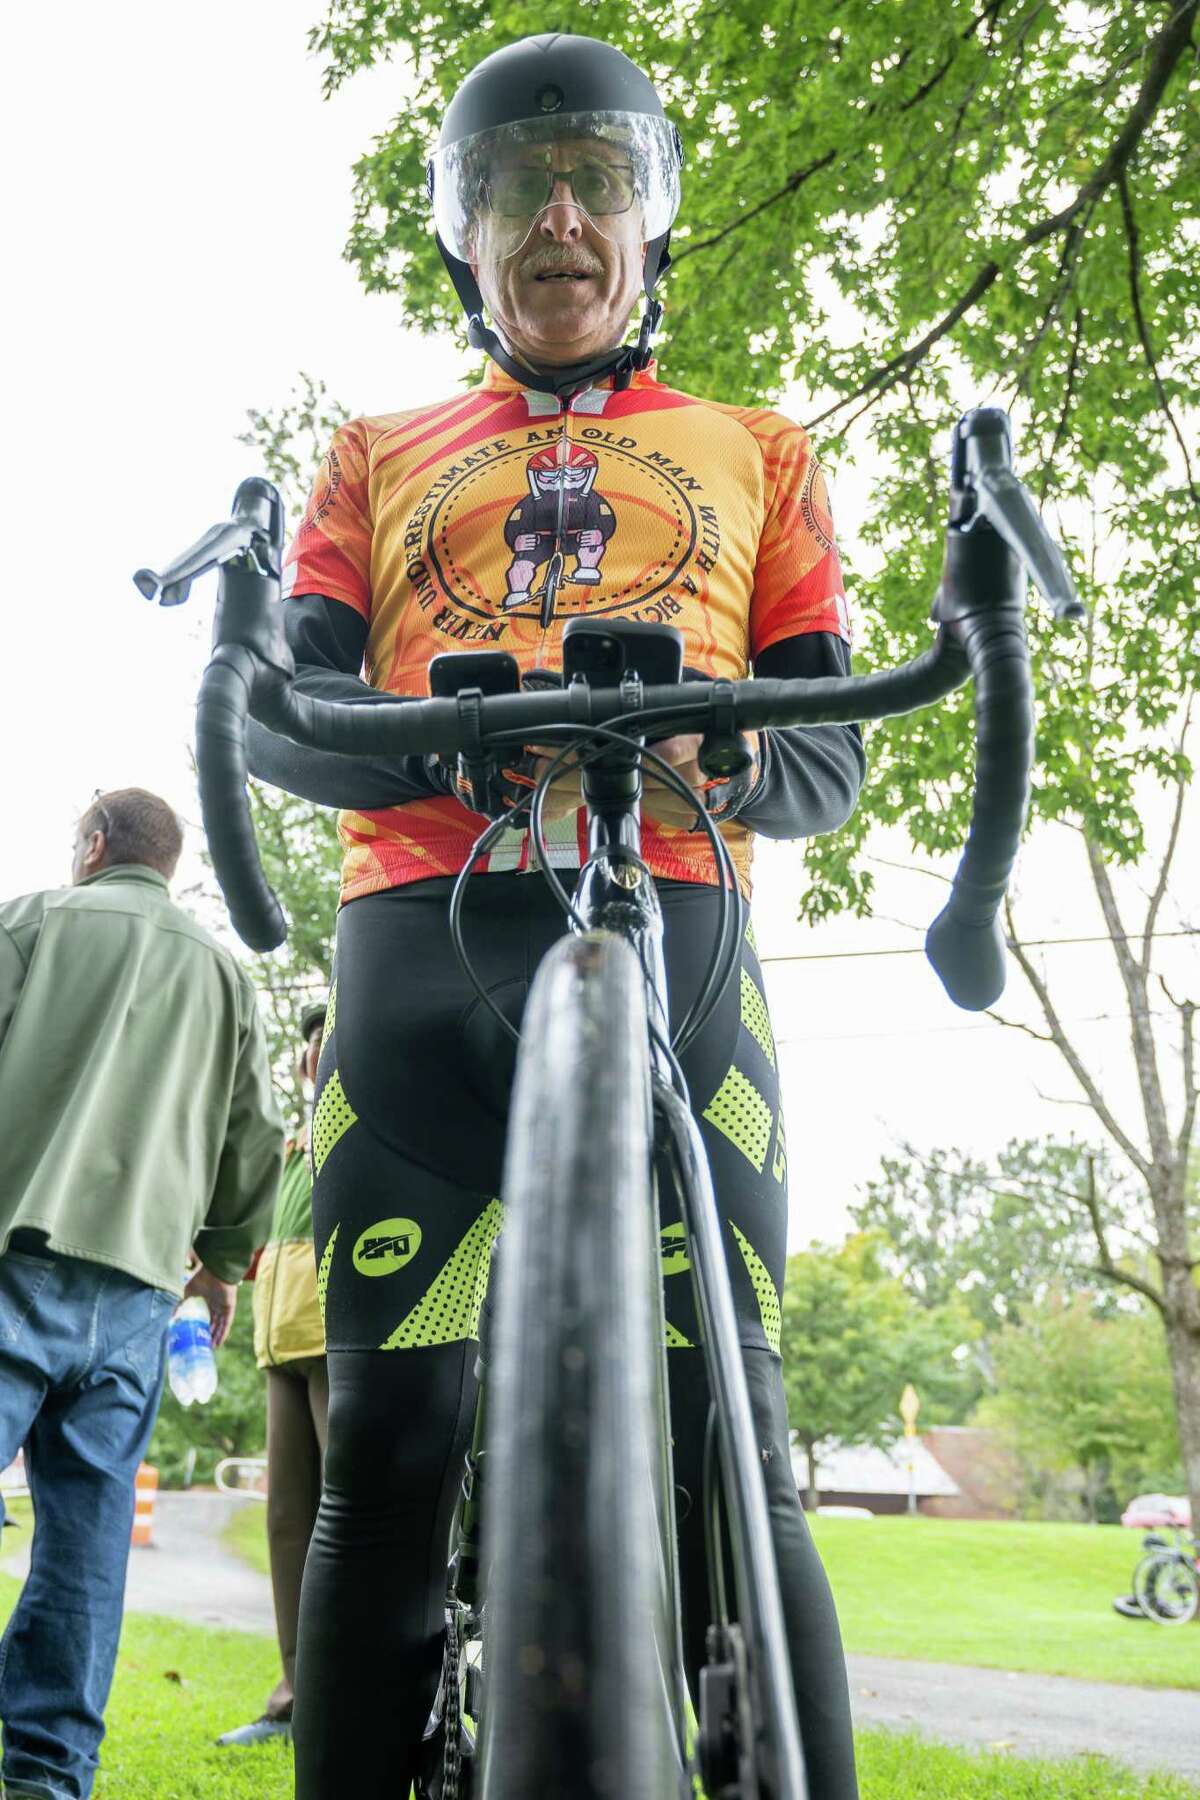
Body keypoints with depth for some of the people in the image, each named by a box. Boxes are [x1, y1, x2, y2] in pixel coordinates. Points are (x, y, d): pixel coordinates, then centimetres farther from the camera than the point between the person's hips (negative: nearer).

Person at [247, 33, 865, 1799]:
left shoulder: (755, 453, 24)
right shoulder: (378, 459, 24)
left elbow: (831, 750, 13)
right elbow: (274, 711, 8)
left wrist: (717, 758, -13)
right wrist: (449, 743, -15)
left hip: (676, 936, 0)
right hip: (420, 934, 1)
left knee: (727, 1433, -8)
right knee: (390, 1439, -4)